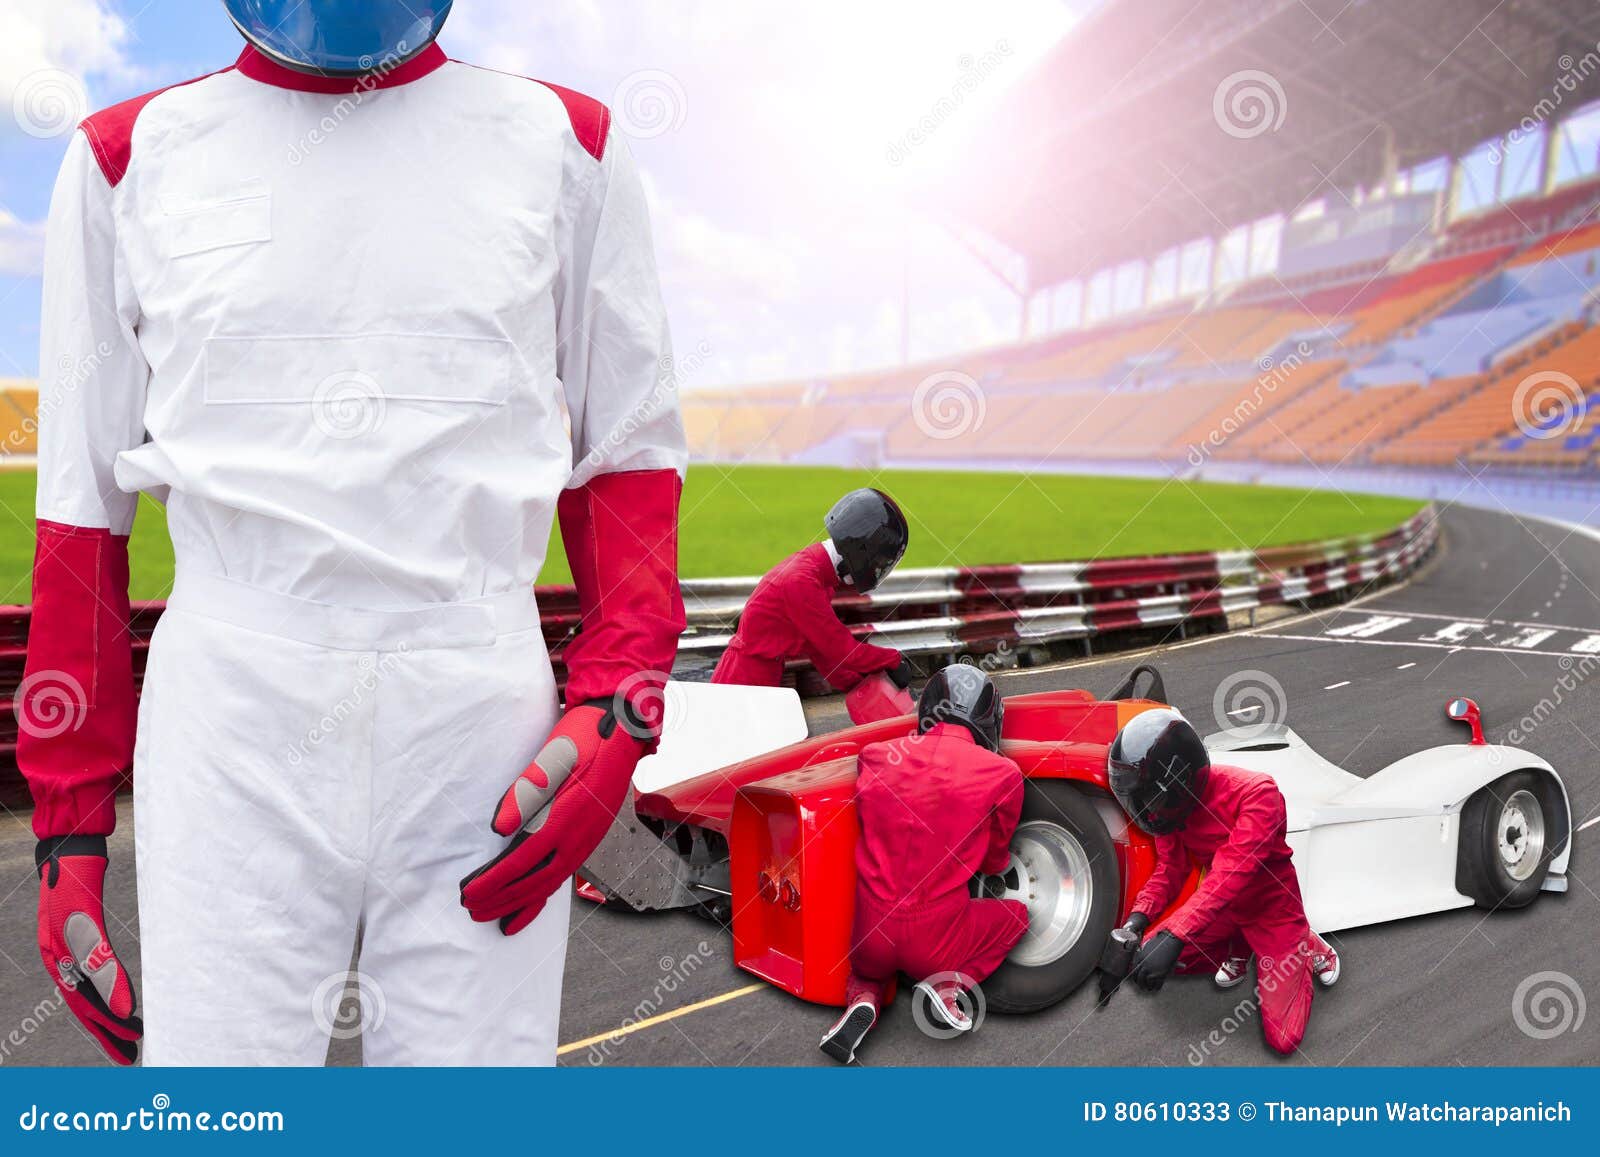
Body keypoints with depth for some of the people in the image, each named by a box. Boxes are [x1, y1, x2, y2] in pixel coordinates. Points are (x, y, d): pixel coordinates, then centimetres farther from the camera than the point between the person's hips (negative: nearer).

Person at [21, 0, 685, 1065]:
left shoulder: (562, 146, 8)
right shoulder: (130, 158, 9)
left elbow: (629, 458, 8)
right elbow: (84, 500, 10)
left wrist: (619, 703, -6)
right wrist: (68, 823, 9)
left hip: (486, 722, 0)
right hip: (229, 731, 1)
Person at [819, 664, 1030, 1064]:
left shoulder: (874, 756, 2)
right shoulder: (1002, 773, -4)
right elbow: (994, 861, 11)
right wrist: (1006, 862, 35)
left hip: (869, 938, 2)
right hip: (937, 943, -2)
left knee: (872, 969, 37)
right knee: (1016, 913, 27)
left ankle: (863, 998, 2)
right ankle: (950, 984, 2)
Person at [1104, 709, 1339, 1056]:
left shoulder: (1256, 793, -33)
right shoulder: (1173, 802, -13)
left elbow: (1232, 872, -43)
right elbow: (1170, 868, -4)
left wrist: (1174, 936, -52)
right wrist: (1139, 917, -23)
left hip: (1271, 907, -5)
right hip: (1222, 901, 6)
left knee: (1283, 1037, -9)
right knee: (1148, 953, -8)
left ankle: (1307, 949, 17)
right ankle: (1237, 949, 15)